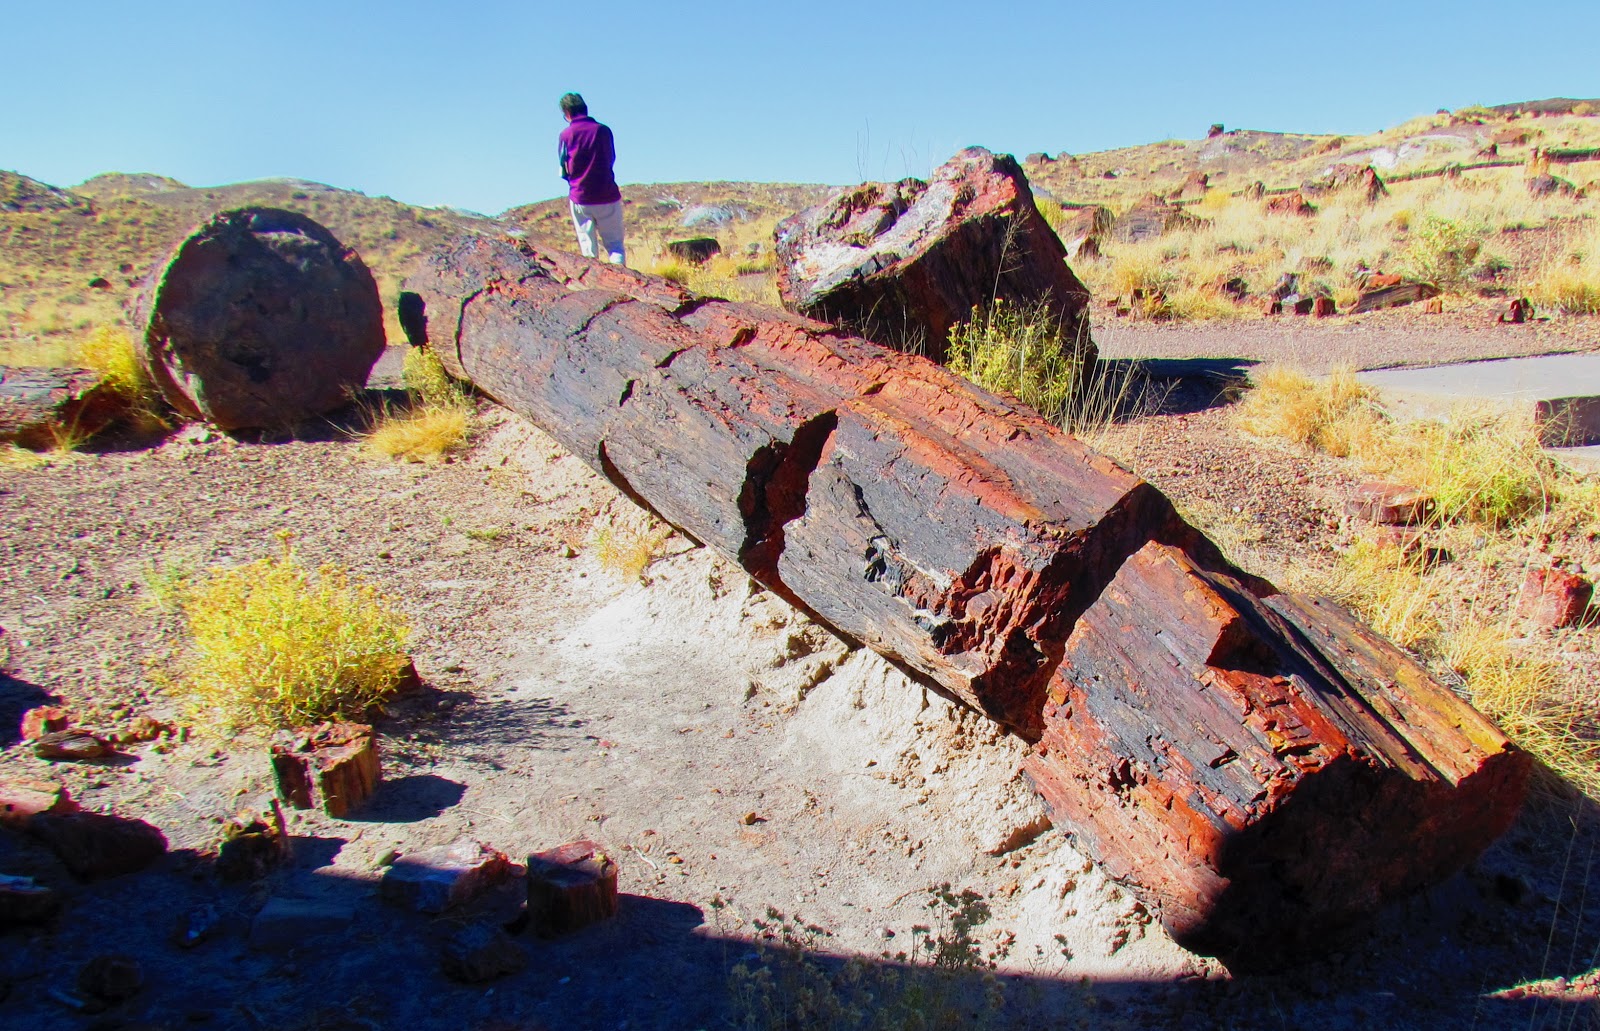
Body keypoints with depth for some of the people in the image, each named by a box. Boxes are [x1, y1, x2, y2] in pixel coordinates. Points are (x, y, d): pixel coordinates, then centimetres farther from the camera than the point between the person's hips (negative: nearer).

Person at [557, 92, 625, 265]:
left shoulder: (566, 134, -4)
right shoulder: (603, 130, -2)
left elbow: (564, 170, 3)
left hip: (580, 198, 0)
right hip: (608, 196, 0)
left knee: (588, 246, 9)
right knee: (614, 243, 7)